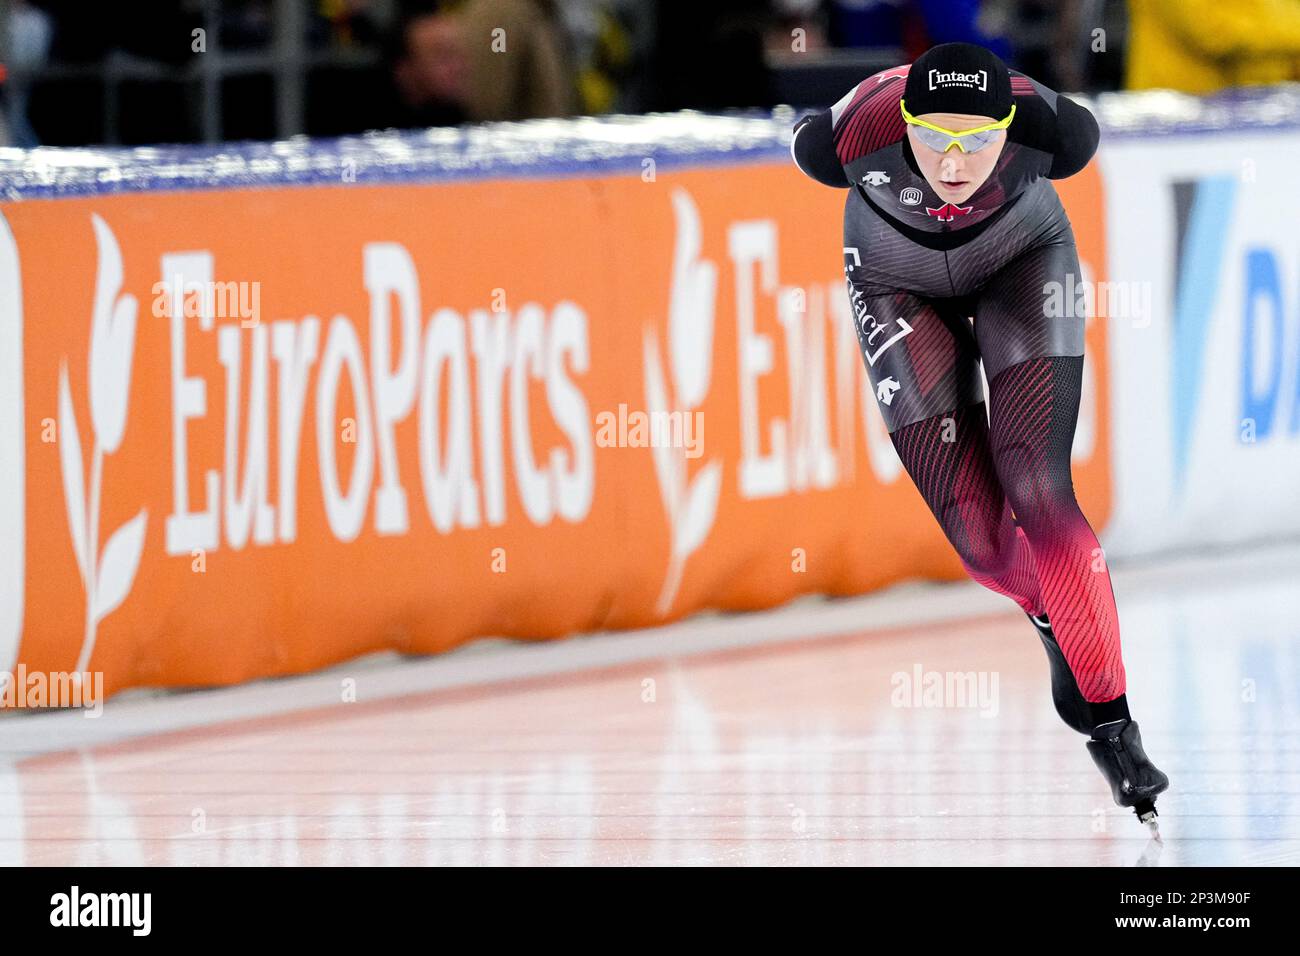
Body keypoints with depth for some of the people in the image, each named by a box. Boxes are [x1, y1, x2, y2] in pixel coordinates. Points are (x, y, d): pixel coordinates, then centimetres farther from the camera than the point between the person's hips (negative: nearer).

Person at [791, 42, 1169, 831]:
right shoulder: (852, 138, -36)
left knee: (1038, 492, -20)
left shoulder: (1050, 131, -35)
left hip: (1021, 259, -1)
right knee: (981, 544, -6)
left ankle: (1110, 718, -10)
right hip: (900, 284, 1)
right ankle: (1053, 614, 28)